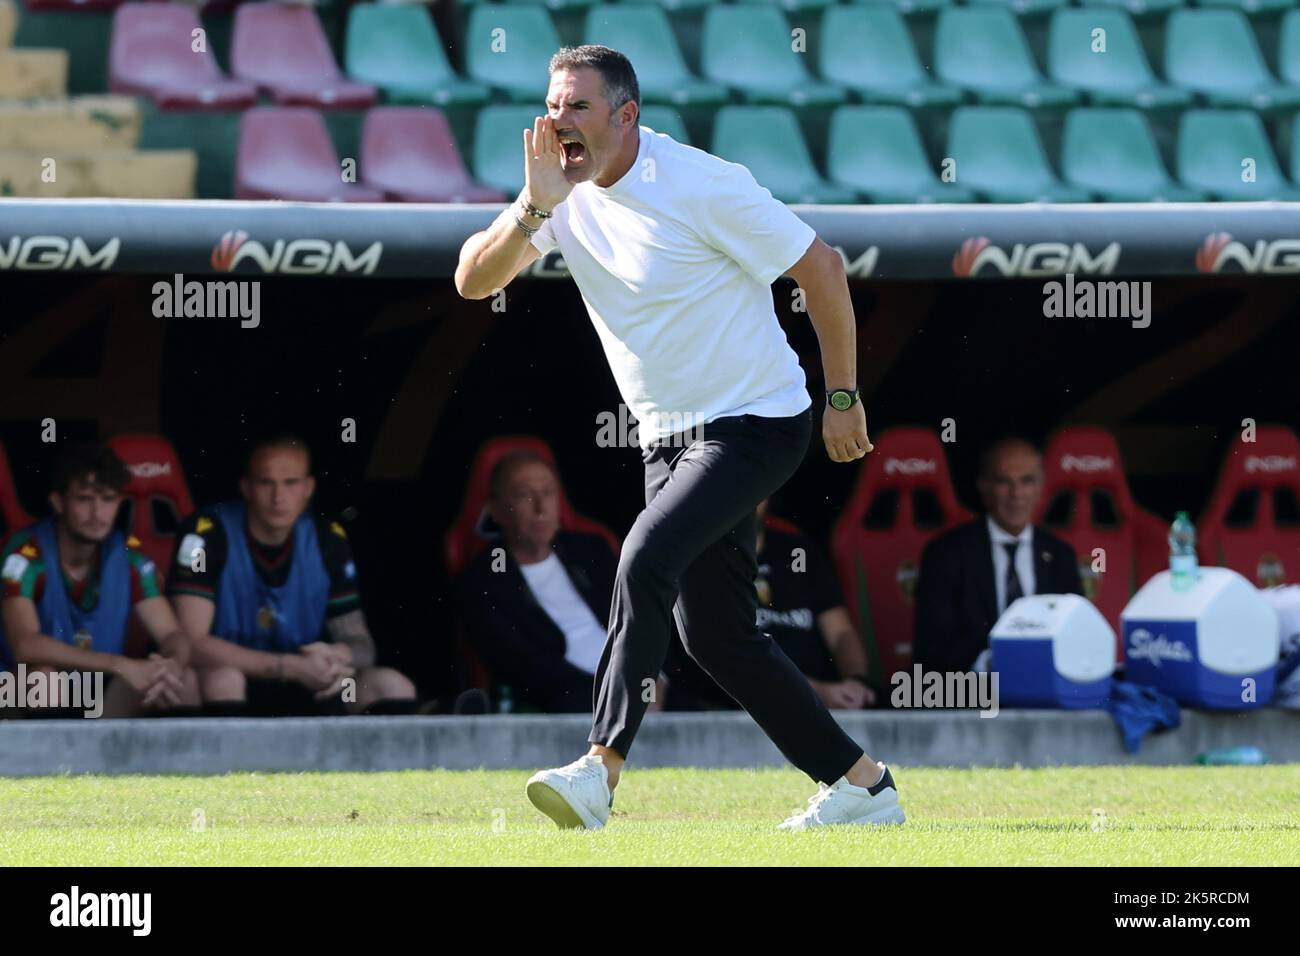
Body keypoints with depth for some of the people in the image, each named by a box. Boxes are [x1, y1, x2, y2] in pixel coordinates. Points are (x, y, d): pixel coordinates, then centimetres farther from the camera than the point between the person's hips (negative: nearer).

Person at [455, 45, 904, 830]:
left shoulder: (700, 186, -20)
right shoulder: (568, 193, 0)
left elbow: (822, 267, -13)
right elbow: (474, 281, -4)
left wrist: (843, 396, -9)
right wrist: (533, 208, -21)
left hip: (756, 425, -8)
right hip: (671, 437, 8)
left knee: (646, 559, -27)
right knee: (714, 633, 7)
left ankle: (601, 771, -30)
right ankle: (860, 784, 17)